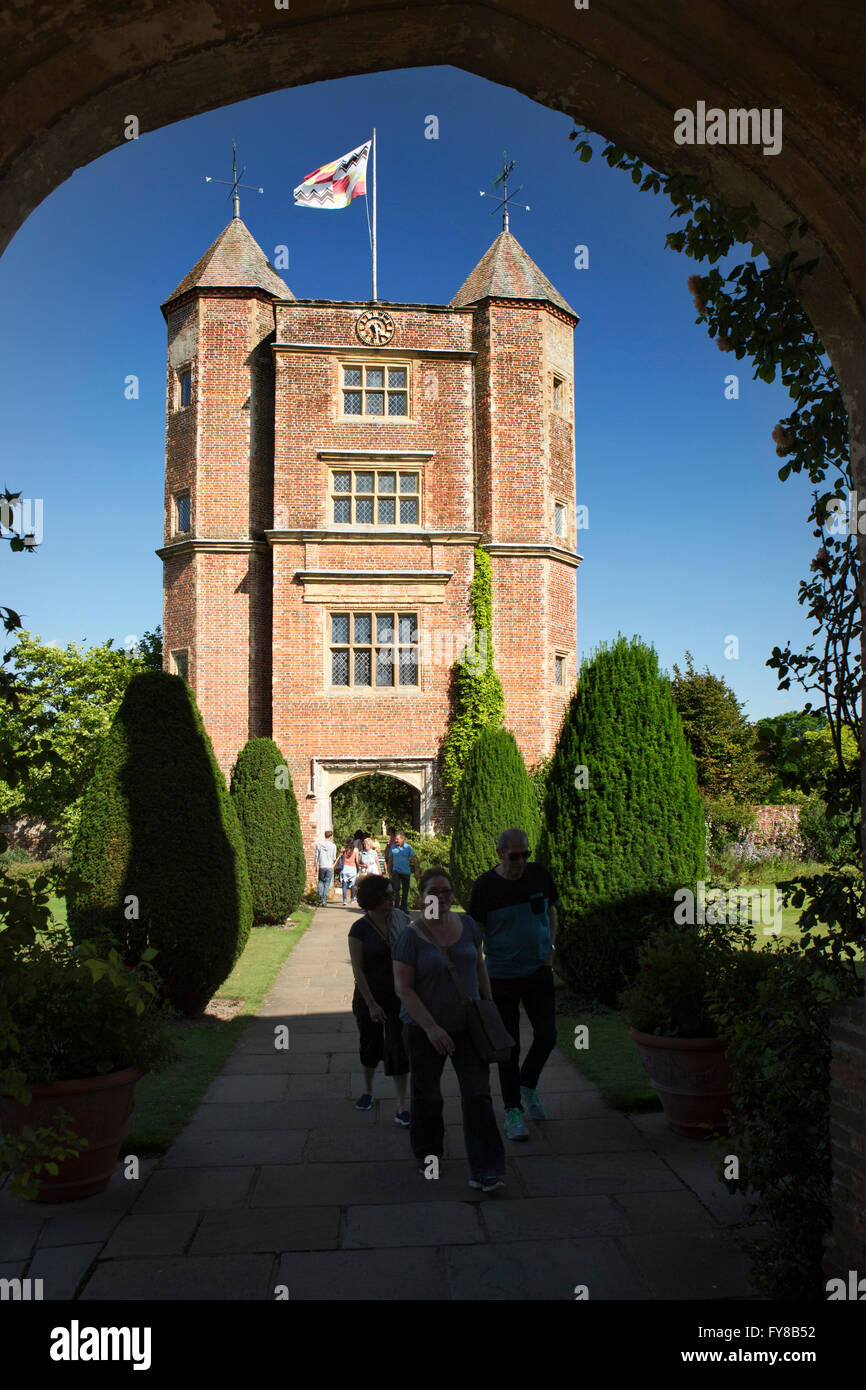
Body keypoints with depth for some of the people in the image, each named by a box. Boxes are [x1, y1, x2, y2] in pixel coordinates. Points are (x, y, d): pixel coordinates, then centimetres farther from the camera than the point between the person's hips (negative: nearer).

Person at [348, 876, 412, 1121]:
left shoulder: (401, 919, -4)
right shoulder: (360, 928, -13)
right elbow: (358, 969, -12)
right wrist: (371, 1004, -14)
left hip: (399, 995, 1)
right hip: (370, 995, -1)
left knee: (397, 1048, -2)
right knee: (371, 1044, 16)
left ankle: (402, 1107, 3)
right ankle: (367, 1090, 39)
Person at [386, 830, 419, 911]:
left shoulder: (408, 847, -3)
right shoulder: (393, 847, 1)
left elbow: (414, 860, -1)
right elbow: (390, 860, 11)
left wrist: (416, 871, -7)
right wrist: (389, 871, 9)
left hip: (406, 872, 0)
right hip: (396, 871, 0)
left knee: (405, 890, 8)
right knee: (396, 889, -12)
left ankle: (404, 907, 21)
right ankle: (397, 906, -9)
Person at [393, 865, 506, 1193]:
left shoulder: (466, 924, -1)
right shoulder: (411, 935, -14)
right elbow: (402, 987, -14)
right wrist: (431, 1028, -18)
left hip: (468, 1024, 3)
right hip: (425, 1028, -3)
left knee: (478, 1094, -4)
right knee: (426, 1095, 13)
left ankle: (485, 1170, 0)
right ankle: (427, 1154, 36)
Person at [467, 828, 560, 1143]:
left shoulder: (539, 874, -3)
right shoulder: (485, 886, -12)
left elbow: (551, 910, 14)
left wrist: (551, 947, 2)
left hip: (539, 973, 3)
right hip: (503, 977, -3)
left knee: (547, 1036, 1)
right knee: (509, 1046, 5)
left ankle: (528, 1085, 30)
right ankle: (512, 1109, 21)